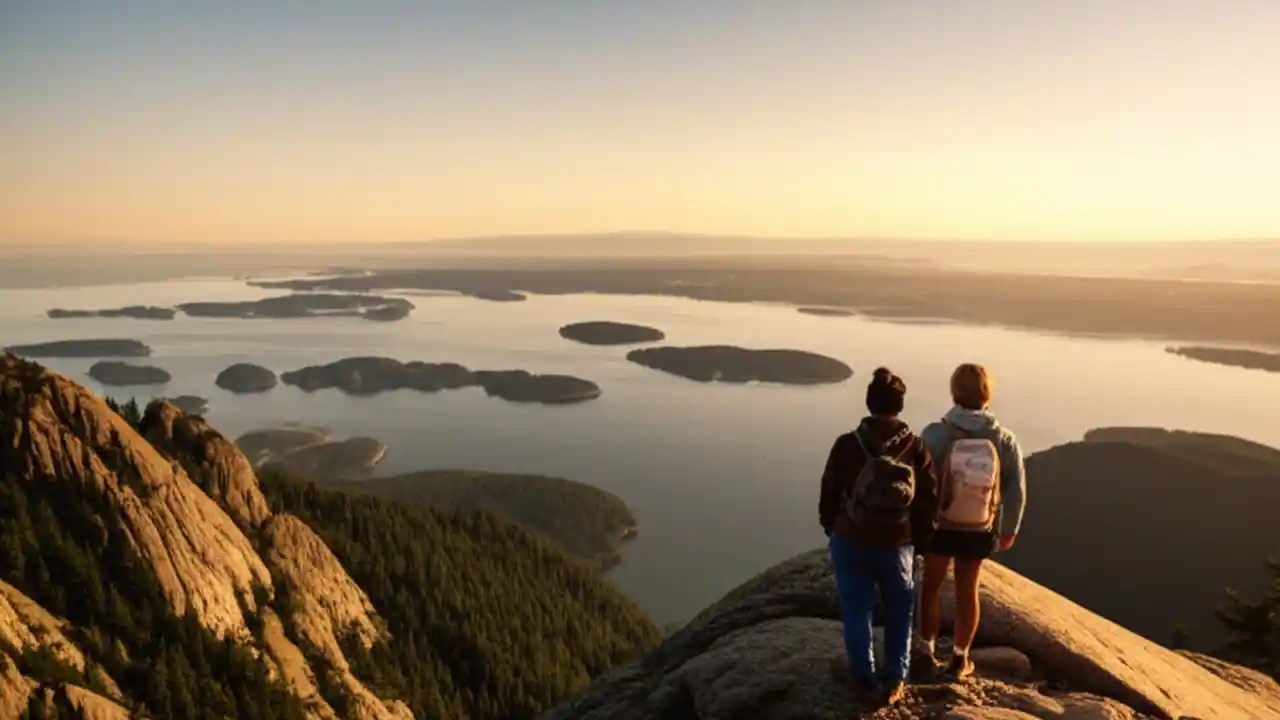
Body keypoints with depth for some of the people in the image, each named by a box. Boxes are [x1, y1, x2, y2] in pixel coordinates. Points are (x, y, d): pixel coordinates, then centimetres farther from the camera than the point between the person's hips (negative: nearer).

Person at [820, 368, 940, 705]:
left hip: (850, 542, 0)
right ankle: (895, 680, 26)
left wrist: (831, 529, 13)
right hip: (897, 544, 1)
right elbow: (928, 501, -5)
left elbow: (829, 494, -4)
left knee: (856, 612, 15)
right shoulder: (916, 447, -11)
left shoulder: (846, 444, -13)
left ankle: (864, 676, 27)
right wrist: (920, 537, 12)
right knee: (898, 614, 20)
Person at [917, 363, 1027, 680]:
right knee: (967, 590, 17)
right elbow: (1016, 490, -6)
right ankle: (960, 659, 29)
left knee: (932, 585, 19)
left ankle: (927, 652, 29)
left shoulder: (934, 434, -20)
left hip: (939, 525, -1)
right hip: (979, 530, 1)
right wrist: (1009, 528, 9)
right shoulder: (1004, 440, -13)